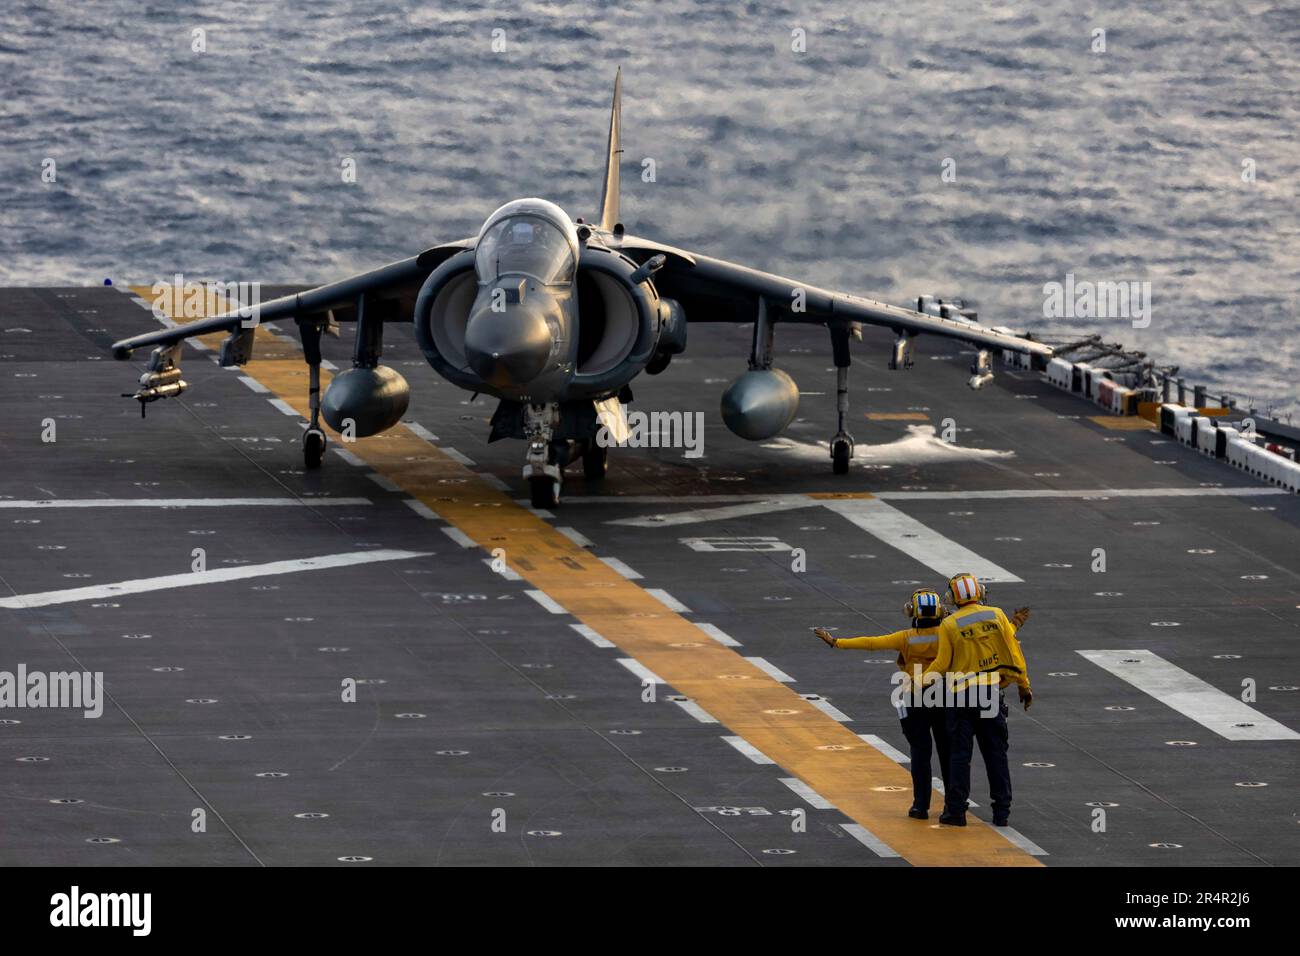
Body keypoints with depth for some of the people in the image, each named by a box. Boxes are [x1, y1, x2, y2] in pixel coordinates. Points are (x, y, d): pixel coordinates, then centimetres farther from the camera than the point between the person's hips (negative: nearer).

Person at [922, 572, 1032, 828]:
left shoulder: (949, 625, -6)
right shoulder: (996, 616, 1)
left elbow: (942, 664, -5)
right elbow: (1013, 652, 2)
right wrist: (1024, 686, 10)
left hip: (961, 696, -2)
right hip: (992, 695, 2)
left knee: (959, 754, 4)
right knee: (996, 754, 8)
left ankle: (956, 811, 2)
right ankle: (1001, 812, 9)